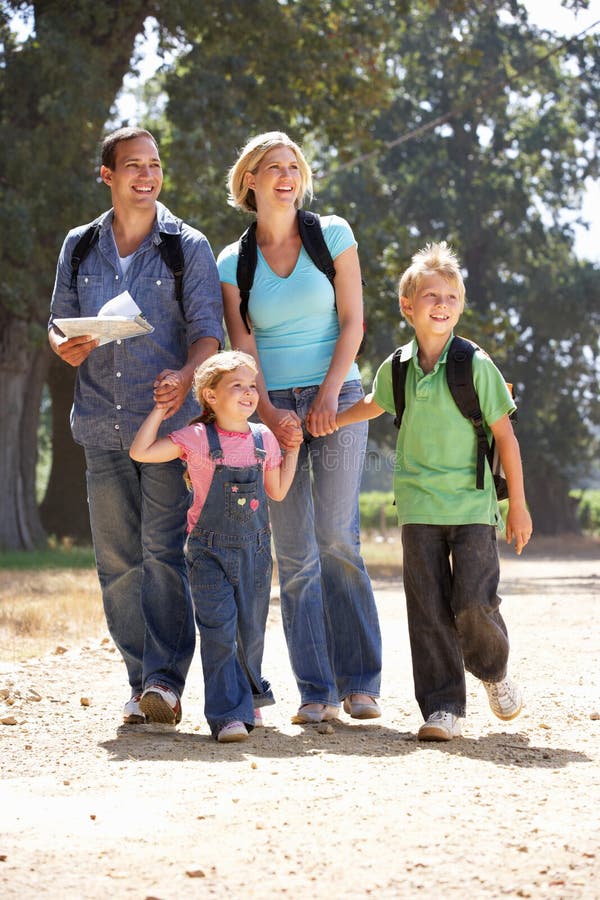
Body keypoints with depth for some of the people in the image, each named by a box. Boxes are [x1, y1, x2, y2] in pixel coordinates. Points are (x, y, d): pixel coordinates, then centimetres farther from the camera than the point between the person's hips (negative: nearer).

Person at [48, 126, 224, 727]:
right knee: (117, 561, 3)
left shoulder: (189, 247, 4)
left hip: (169, 420, -4)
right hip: (102, 424, 4)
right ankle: (143, 684, 10)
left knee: (162, 550, -14)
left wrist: (186, 375, -24)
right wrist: (65, 346, -6)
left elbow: (208, 328, -3)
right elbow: (59, 322, 19)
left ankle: (165, 678, -15)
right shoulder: (78, 248, 14)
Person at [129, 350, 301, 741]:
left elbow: (277, 492, 15)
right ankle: (229, 714, -12)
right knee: (219, 631, -12)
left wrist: (293, 449, 11)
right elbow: (140, 452, -13)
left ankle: (249, 698, 33)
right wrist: (160, 410, -10)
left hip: (255, 549, 4)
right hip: (210, 551, -4)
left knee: (251, 632, 11)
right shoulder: (197, 438, -7)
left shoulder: (263, 438, 5)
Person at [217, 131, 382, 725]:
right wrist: (267, 412, -13)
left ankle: (360, 681, 0)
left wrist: (329, 394, -11)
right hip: (275, 406, 1)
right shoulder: (233, 262, 7)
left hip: (336, 397, -1)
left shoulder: (331, 234, 4)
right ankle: (317, 692, 1)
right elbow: (242, 346, 2)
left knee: (336, 538, -10)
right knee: (294, 553, -3)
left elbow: (352, 321, 0)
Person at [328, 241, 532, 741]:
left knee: (474, 601, -10)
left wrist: (518, 505, -1)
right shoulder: (396, 369, 4)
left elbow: (505, 434, -2)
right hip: (419, 506, 3)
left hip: (473, 504, -3)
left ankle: (494, 671, 20)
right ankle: (443, 706, 6)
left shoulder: (475, 364, -7)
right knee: (428, 608, -1)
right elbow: (375, 404, 28)